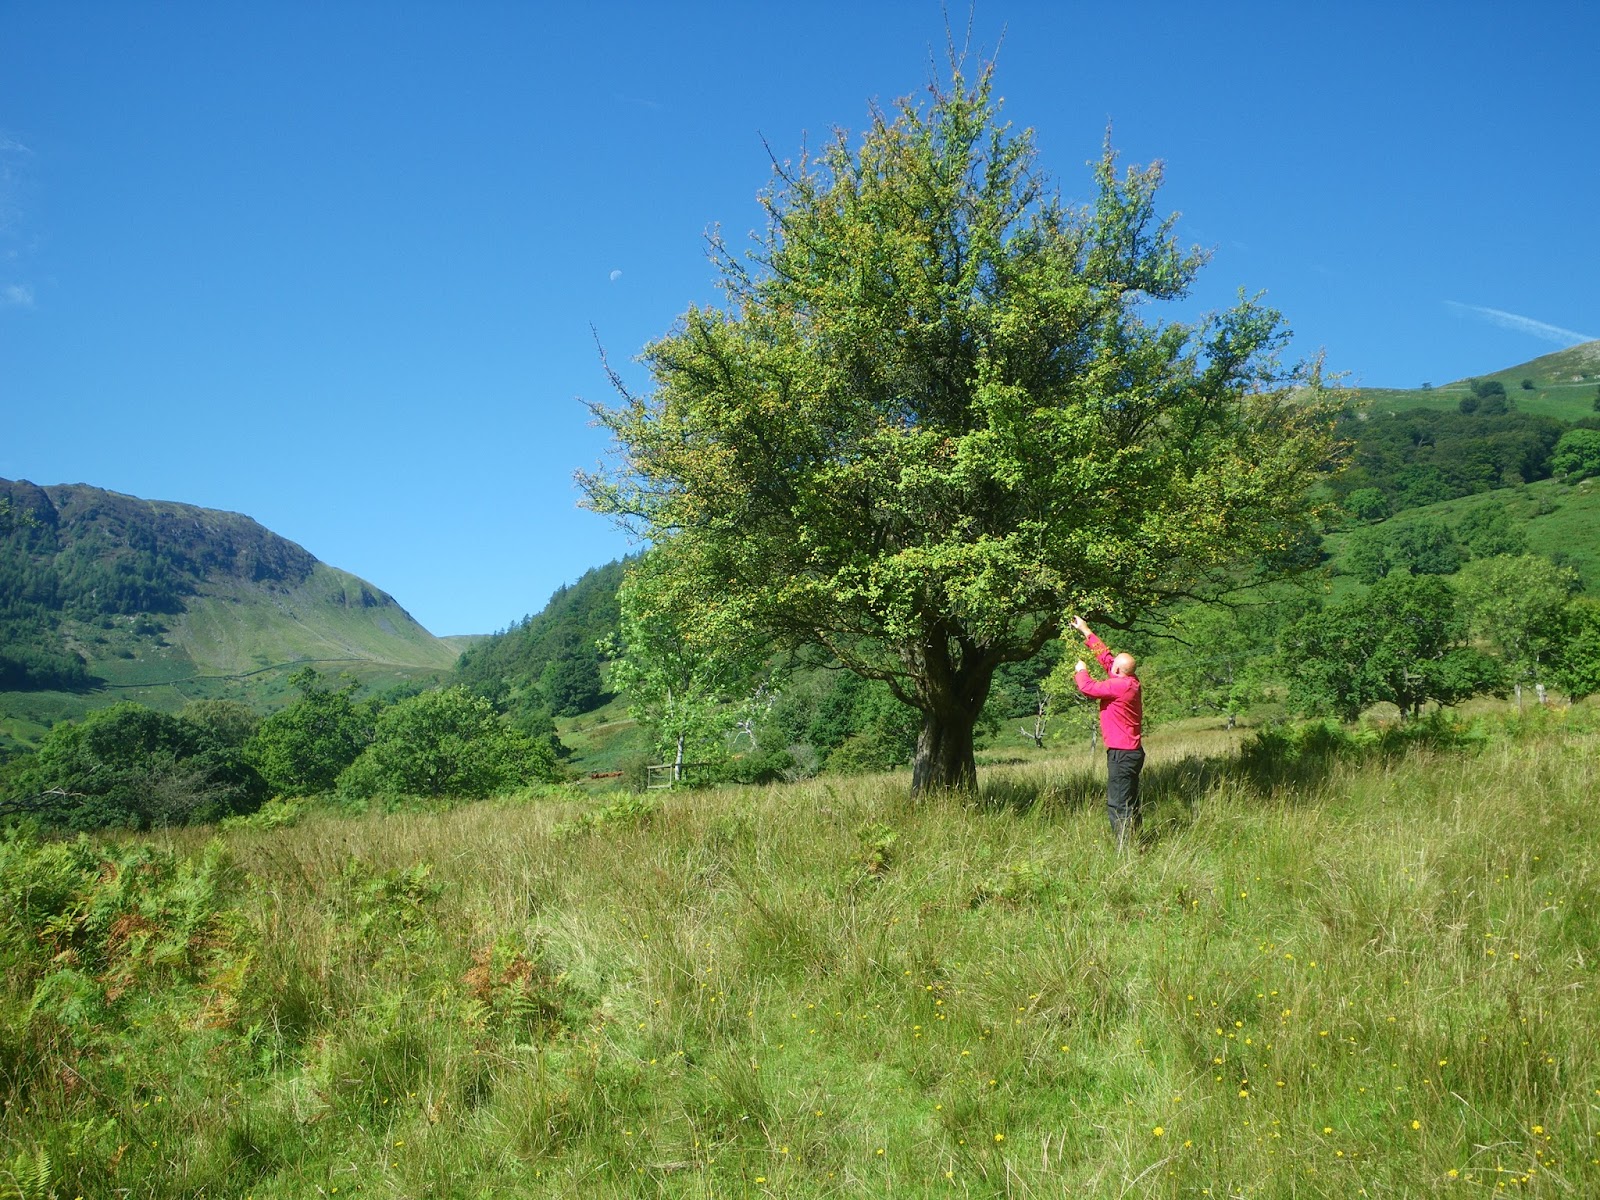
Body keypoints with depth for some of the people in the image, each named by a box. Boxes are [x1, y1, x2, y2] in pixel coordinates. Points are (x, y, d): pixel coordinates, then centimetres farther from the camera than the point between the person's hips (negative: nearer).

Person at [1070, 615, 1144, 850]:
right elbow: (1105, 655, 17)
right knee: (1129, 802, 17)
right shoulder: (1130, 681, 8)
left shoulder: (1121, 686, -19)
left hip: (1122, 754, -10)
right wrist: (1086, 632, 22)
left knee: (1118, 804, -8)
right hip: (1131, 751, 10)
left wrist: (1081, 670, 4)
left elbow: (1088, 687, -17)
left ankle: (1125, 849, -8)